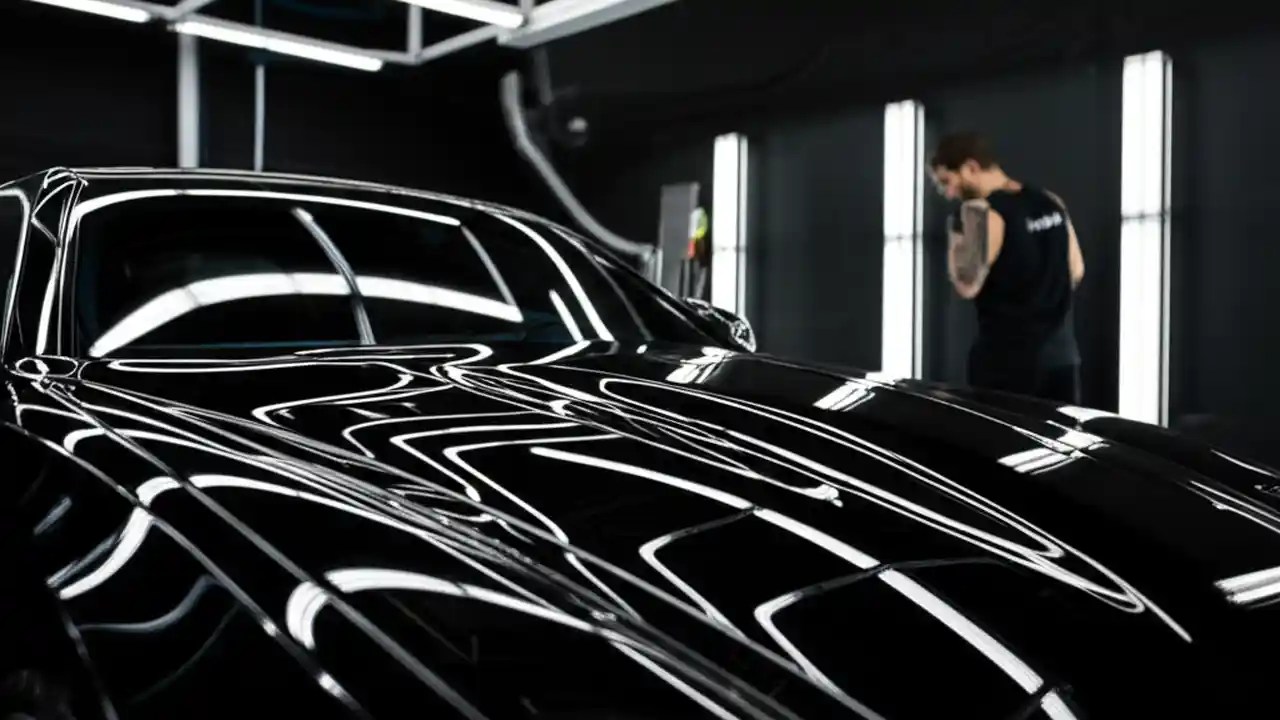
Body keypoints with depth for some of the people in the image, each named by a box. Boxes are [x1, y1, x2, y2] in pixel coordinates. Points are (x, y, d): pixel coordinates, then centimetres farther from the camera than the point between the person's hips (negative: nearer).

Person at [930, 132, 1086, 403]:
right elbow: (1076, 271, 17)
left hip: (1006, 360, -7)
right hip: (1061, 356, 7)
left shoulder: (981, 213, -13)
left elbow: (968, 286, -20)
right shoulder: (1051, 203, 10)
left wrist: (955, 236, -12)